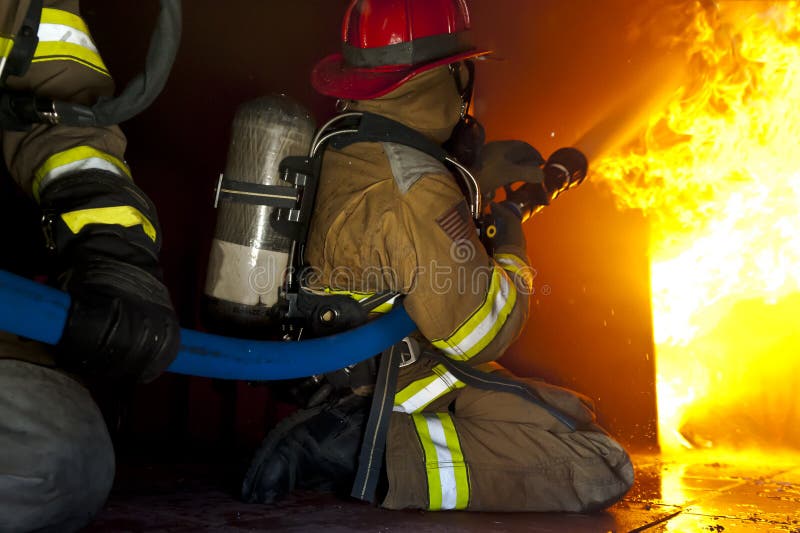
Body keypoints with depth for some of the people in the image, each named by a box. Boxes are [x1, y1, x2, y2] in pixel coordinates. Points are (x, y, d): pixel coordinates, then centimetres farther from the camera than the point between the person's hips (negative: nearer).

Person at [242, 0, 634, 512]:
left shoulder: (339, 147, 3)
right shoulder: (415, 188, -27)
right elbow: (478, 330, -22)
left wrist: (484, 176, 20)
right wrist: (512, 250, -4)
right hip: (402, 384, -10)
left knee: (574, 414, 22)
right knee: (600, 468, -13)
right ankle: (377, 449, -16)